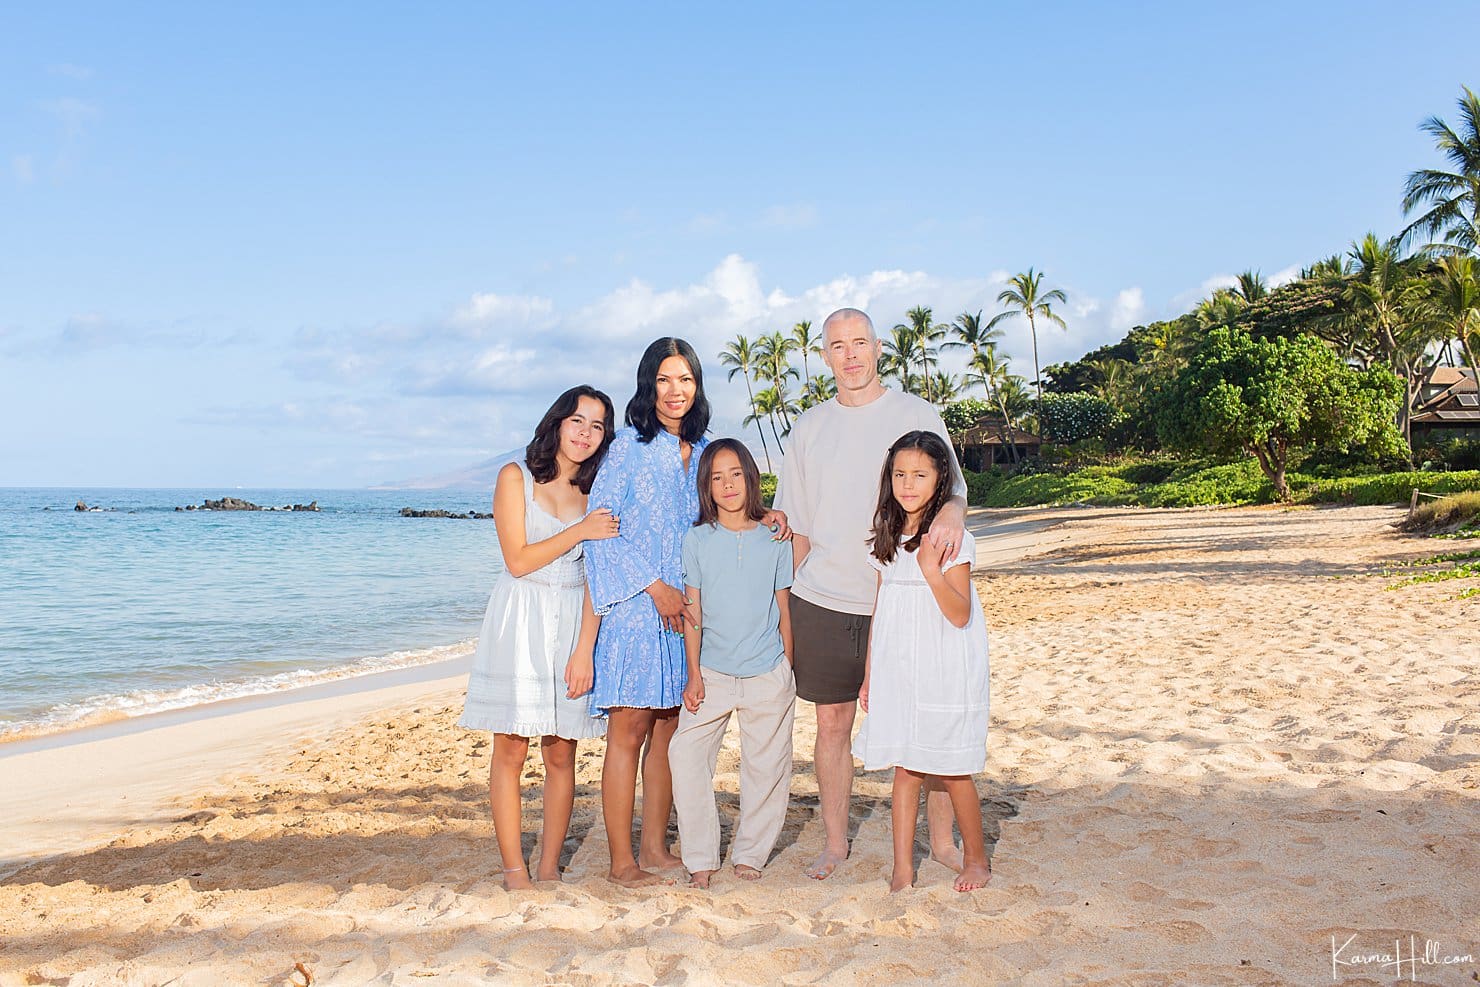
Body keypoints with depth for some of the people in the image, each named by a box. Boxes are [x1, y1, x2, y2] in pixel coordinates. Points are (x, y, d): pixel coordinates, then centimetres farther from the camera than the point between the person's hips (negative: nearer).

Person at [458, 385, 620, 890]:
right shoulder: (516, 477, 1)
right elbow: (518, 560, -5)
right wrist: (580, 531, -11)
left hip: (572, 625, 3)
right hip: (519, 624, -3)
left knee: (561, 754, 4)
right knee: (511, 750, -2)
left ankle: (549, 868, 14)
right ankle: (514, 873, 6)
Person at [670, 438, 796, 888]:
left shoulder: (774, 539, 2)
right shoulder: (696, 540, 1)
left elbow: (784, 609, 8)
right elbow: (693, 611, 2)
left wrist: (789, 670, 7)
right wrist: (693, 675, -3)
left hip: (768, 675, 0)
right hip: (713, 673, 0)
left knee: (766, 767, 6)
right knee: (686, 757, -9)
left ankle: (749, 855, 23)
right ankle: (700, 859, 5)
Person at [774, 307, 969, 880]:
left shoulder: (916, 415, 3)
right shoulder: (809, 427, 10)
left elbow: (951, 484, -5)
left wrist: (952, 512, -29)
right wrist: (794, 595, 11)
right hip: (823, 600, 2)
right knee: (832, 723, 8)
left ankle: (942, 839, 18)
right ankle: (835, 842, 22)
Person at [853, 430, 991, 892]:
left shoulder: (953, 538, -9)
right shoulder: (886, 540, 8)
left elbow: (960, 615, -14)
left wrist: (932, 571, -28)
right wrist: (869, 674, 14)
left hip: (944, 672, -4)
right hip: (896, 673, 5)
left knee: (952, 771, 5)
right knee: (904, 768, 7)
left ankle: (976, 858, 26)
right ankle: (903, 870, 14)